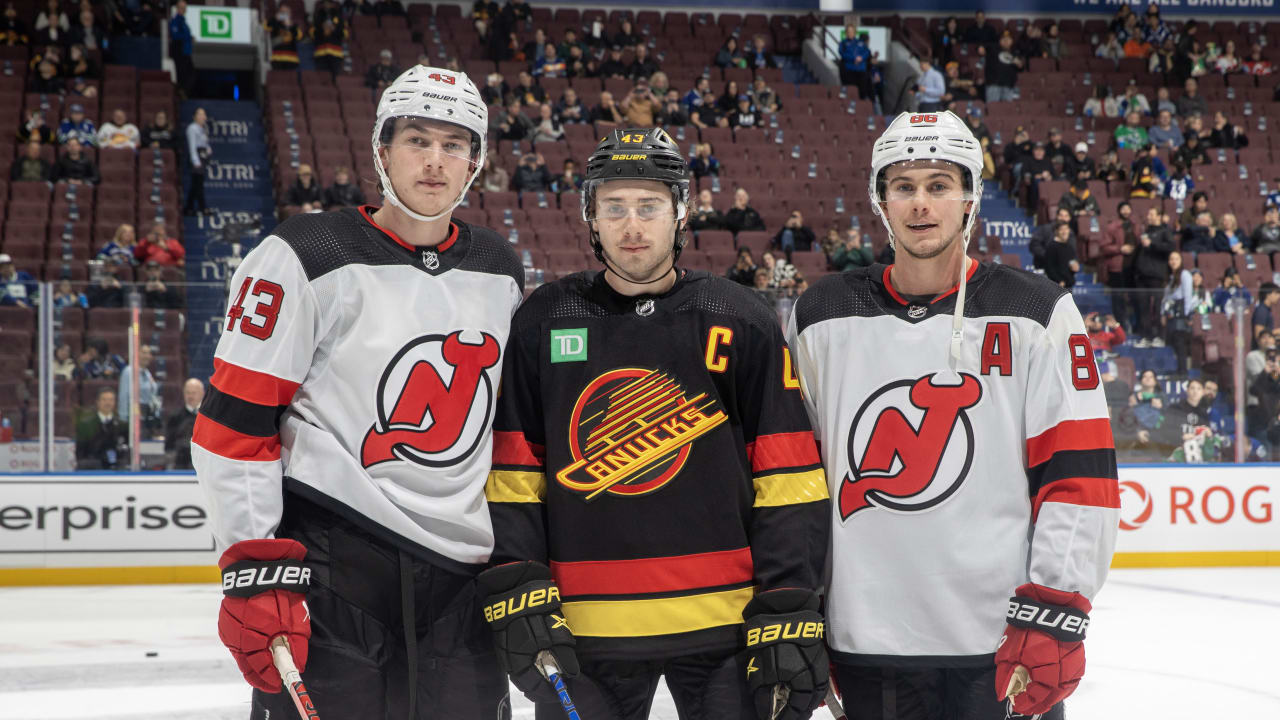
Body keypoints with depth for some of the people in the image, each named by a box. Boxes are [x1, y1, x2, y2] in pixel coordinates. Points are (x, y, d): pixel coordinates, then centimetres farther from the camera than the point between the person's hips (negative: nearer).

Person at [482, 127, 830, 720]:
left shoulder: (741, 325, 2)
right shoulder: (542, 324, 6)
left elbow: (787, 481, 0)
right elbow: (513, 473, 6)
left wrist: (788, 614, -6)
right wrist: (517, 593, -3)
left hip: (722, 626, -1)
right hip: (583, 629, 1)